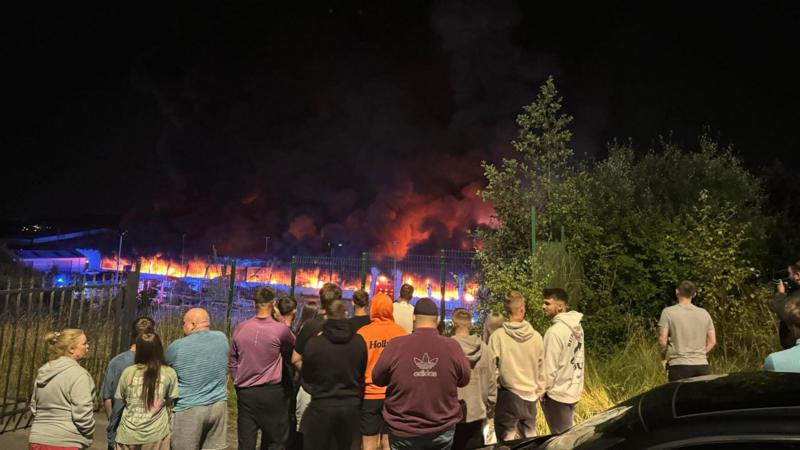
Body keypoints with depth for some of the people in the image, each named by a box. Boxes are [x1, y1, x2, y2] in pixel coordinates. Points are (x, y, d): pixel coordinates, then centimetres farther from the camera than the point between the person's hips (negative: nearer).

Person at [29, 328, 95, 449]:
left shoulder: (43, 372, 9)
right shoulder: (78, 374, -16)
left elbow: (34, 408, 18)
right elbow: (82, 415, -19)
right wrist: (88, 439, -4)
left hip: (38, 440, 8)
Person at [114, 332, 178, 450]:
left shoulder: (128, 372, -8)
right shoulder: (169, 373, -11)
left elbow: (120, 399, 7)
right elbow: (169, 400, 3)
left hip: (128, 434, 1)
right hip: (156, 435, -1)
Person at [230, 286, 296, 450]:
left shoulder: (240, 328, 0)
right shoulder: (281, 329, -13)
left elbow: (232, 361, 9)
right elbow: (293, 348, 7)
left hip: (245, 392, 4)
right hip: (272, 393, -3)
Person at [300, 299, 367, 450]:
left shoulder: (314, 342, -14)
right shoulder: (359, 341, -9)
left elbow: (306, 377, -1)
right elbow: (363, 374, 4)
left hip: (322, 405, -2)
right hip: (351, 404, 2)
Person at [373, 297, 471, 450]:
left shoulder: (395, 345, -17)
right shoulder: (452, 346, -15)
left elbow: (377, 379, -2)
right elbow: (464, 380, 2)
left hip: (403, 431, -1)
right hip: (443, 430, 1)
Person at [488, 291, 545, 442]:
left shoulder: (498, 336, -13)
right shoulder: (536, 336, -3)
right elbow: (541, 368, 5)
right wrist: (540, 391, 18)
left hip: (508, 394, -3)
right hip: (531, 396, 3)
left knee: (507, 441, 6)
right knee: (530, 438, 19)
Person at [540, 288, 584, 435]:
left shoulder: (555, 331, -22)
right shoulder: (577, 327, 3)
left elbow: (550, 367, -20)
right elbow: (578, 360, 11)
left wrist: (543, 390, -8)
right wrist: (576, 384, 18)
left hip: (557, 393, -8)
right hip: (573, 390, 8)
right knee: (568, 434, 20)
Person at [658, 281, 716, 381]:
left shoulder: (668, 312, -5)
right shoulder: (704, 313, 9)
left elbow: (662, 340, -9)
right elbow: (712, 341, 10)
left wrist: (664, 356, 8)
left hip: (679, 365, -4)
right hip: (702, 364, 4)